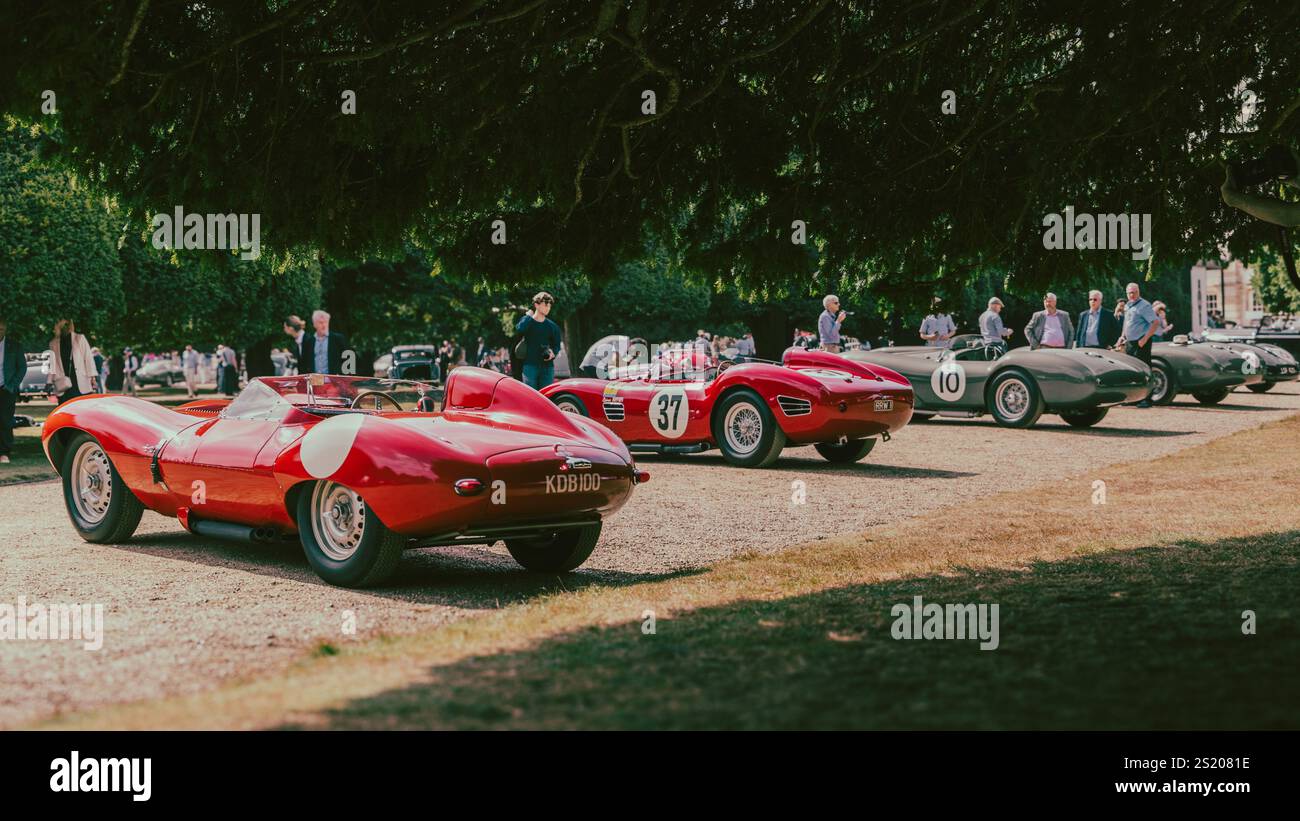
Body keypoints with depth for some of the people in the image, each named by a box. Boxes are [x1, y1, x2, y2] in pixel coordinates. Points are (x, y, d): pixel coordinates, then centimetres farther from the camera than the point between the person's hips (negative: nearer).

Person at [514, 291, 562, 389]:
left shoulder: (552, 326, 11)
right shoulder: (527, 321, 3)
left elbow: (557, 345, 14)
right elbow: (519, 330, -19)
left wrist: (553, 353, -8)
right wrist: (529, 316, -6)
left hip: (547, 366, 3)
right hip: (530, 365, -3)